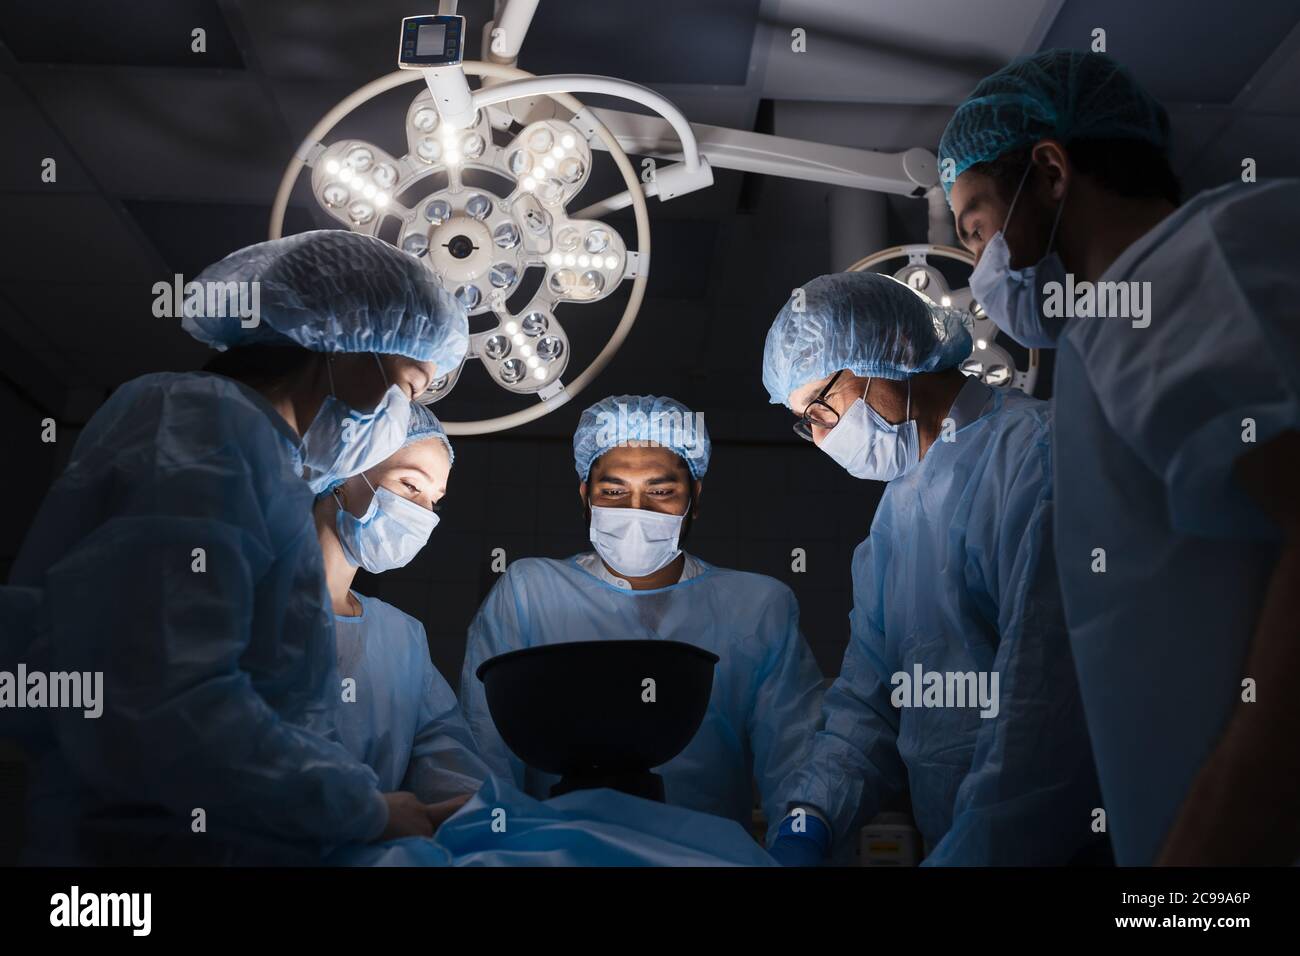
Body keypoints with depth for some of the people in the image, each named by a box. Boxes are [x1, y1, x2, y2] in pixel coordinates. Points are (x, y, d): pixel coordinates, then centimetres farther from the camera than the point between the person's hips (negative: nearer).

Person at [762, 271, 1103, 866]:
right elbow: (868, 698, 15)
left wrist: (967, 855, -19)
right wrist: (809, 824, 0)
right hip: (942, 839, 6)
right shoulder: (898, 505, 16)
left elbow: (1046, 713, -19)